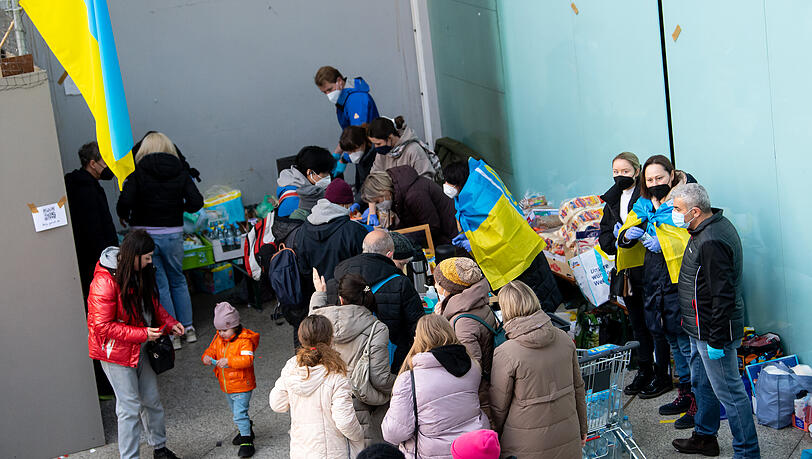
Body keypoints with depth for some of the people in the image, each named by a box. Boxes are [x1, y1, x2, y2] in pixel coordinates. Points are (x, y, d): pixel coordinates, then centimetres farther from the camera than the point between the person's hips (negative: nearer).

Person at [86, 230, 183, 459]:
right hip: (116, 351, -7)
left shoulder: (140, 272, -1)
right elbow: (103, 326, -25)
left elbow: (152, 303, 16)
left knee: (152, 399, 16)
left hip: (141, 347, 8)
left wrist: (169, 323, -1)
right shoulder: (105, 282, -26)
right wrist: (142, 334, -25)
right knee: (130, 406, -2)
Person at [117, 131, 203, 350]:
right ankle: (188, 328, 22)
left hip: (145, 234, -2)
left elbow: (125, 202, -18)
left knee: (160, 285, 5)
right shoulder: (179, 172, 1)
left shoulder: (138, 173, -7)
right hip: (173, 233, 2)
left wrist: (124, 216, 4)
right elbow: (196, 202, -6)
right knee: (178, 281, 20)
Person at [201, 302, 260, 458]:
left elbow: (248, 359, -30)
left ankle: (246, 441, -2)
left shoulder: (244, 341, -21)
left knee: (240, 413, -11)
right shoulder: (218, 338, 1)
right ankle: (246, 430, 44)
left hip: (242, 386, -8)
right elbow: (211, 350, 9)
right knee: (235, 412, 23)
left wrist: (229, 361, -39)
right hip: (226, 386, 8)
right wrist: (207, 357, -15)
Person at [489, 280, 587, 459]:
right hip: (567, 439, 4)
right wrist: (581, 428, 19)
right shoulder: (564, 339, -6)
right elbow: (578, 387, 6)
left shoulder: (504, 355, -21)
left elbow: (498, 408, -11)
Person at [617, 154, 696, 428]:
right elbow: (623, 237, 11)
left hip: (679, 281, -7)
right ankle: (685, 393, 29)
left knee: (686, 340, -5)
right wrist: (628, 235, -12)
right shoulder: (644, 206, 13)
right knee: (671, 339, 17)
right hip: (654, 280, 7)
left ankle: (698, 401, 3)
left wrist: (663, 244, -29)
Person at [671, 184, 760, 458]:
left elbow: (724, 296, -27)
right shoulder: (716, 225, 6)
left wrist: (716, 340, -24)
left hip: (714, 331, -11)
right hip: (701, 328, 11)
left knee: (729, 392, -2)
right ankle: (705, 437, 39)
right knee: (702, 383, 23)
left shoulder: (712, 242, -27)